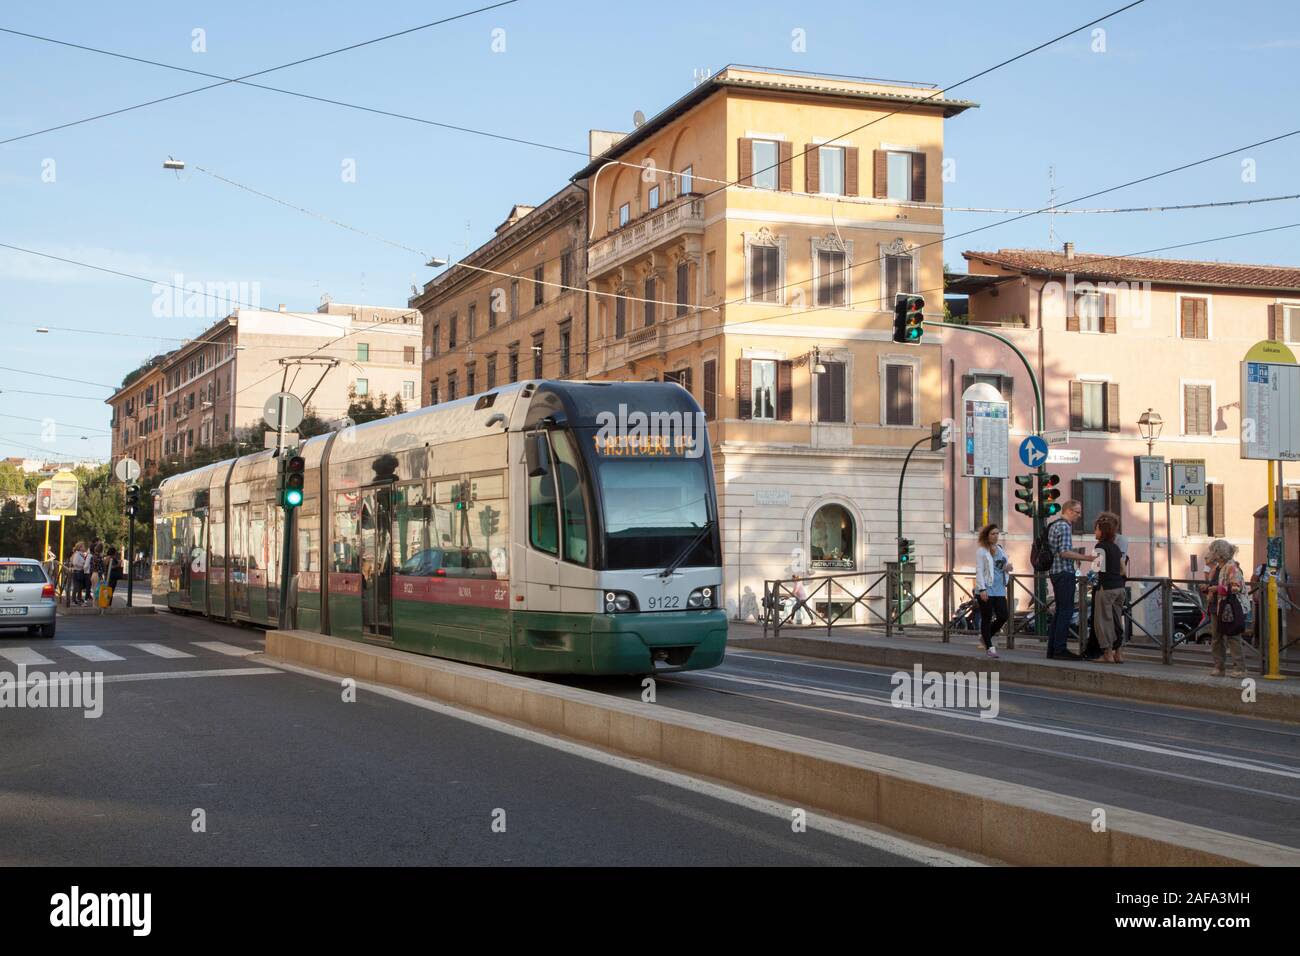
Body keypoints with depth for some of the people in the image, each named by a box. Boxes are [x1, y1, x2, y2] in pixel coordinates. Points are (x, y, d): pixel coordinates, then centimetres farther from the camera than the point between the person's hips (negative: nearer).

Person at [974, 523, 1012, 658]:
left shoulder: (1000, 549, 15)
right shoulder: (981, 551, -5)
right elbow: (979, 571, -10)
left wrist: (1007, 567, 0)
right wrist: (982, 589, -19)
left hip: (999, 590, 6)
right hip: (986, 590, -6)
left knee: (1004, 616, 1)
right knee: (987, 618, 0)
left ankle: (985, 637, 23)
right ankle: (989, 647, 7)